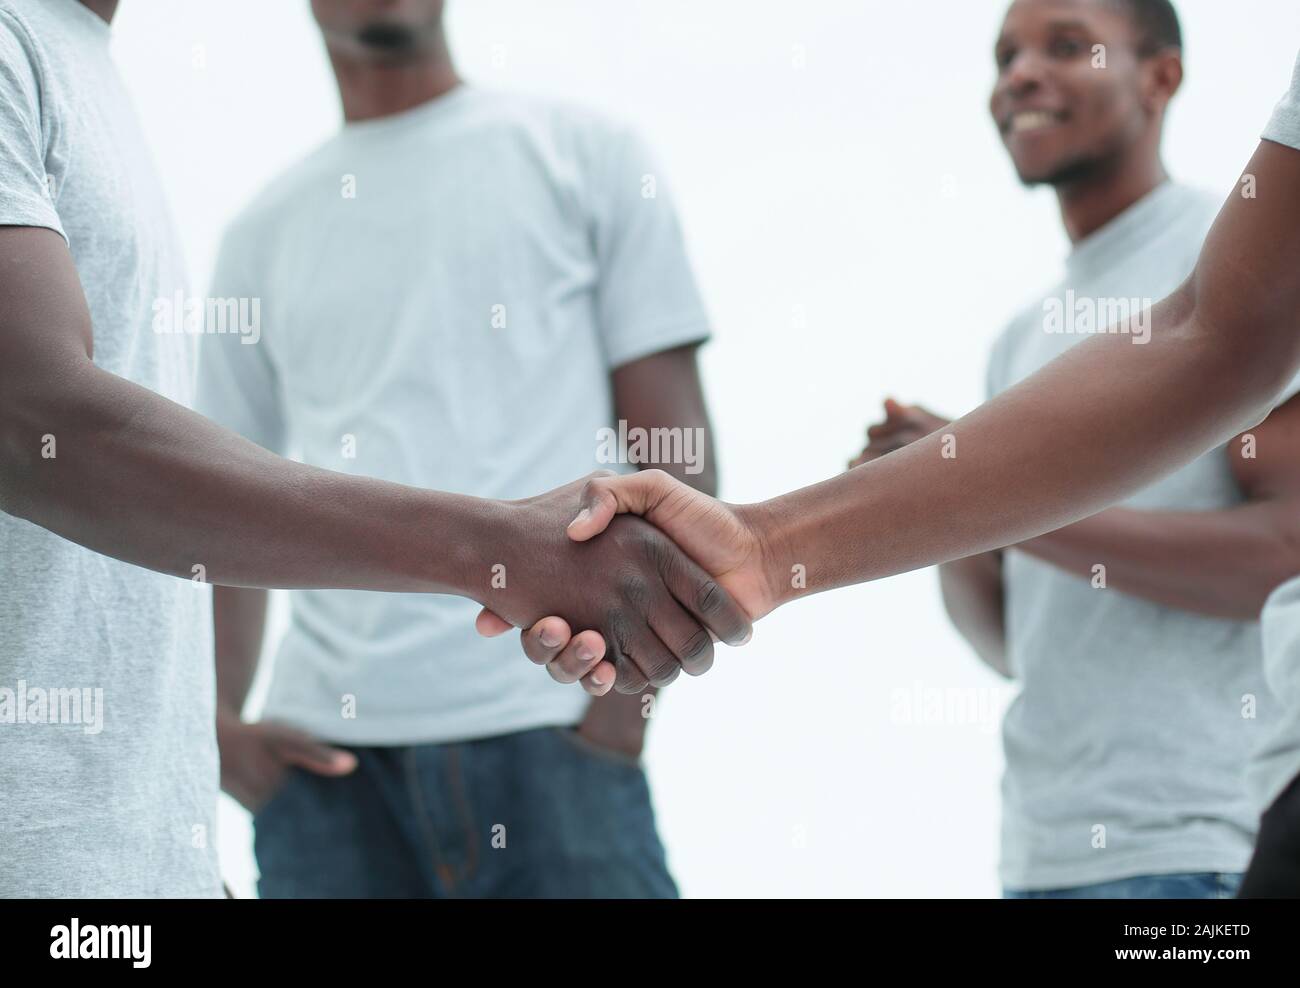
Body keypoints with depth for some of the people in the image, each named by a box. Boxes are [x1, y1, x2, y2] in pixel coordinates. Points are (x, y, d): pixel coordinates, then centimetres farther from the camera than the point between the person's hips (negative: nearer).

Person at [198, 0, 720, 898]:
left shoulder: (584, 157, 10)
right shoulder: (264, 236, 17)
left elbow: (676, 448, 4)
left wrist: (630, 686, -8)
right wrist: (218, 722, -1)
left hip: (546, 732, -2)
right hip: (328, 751, 3)